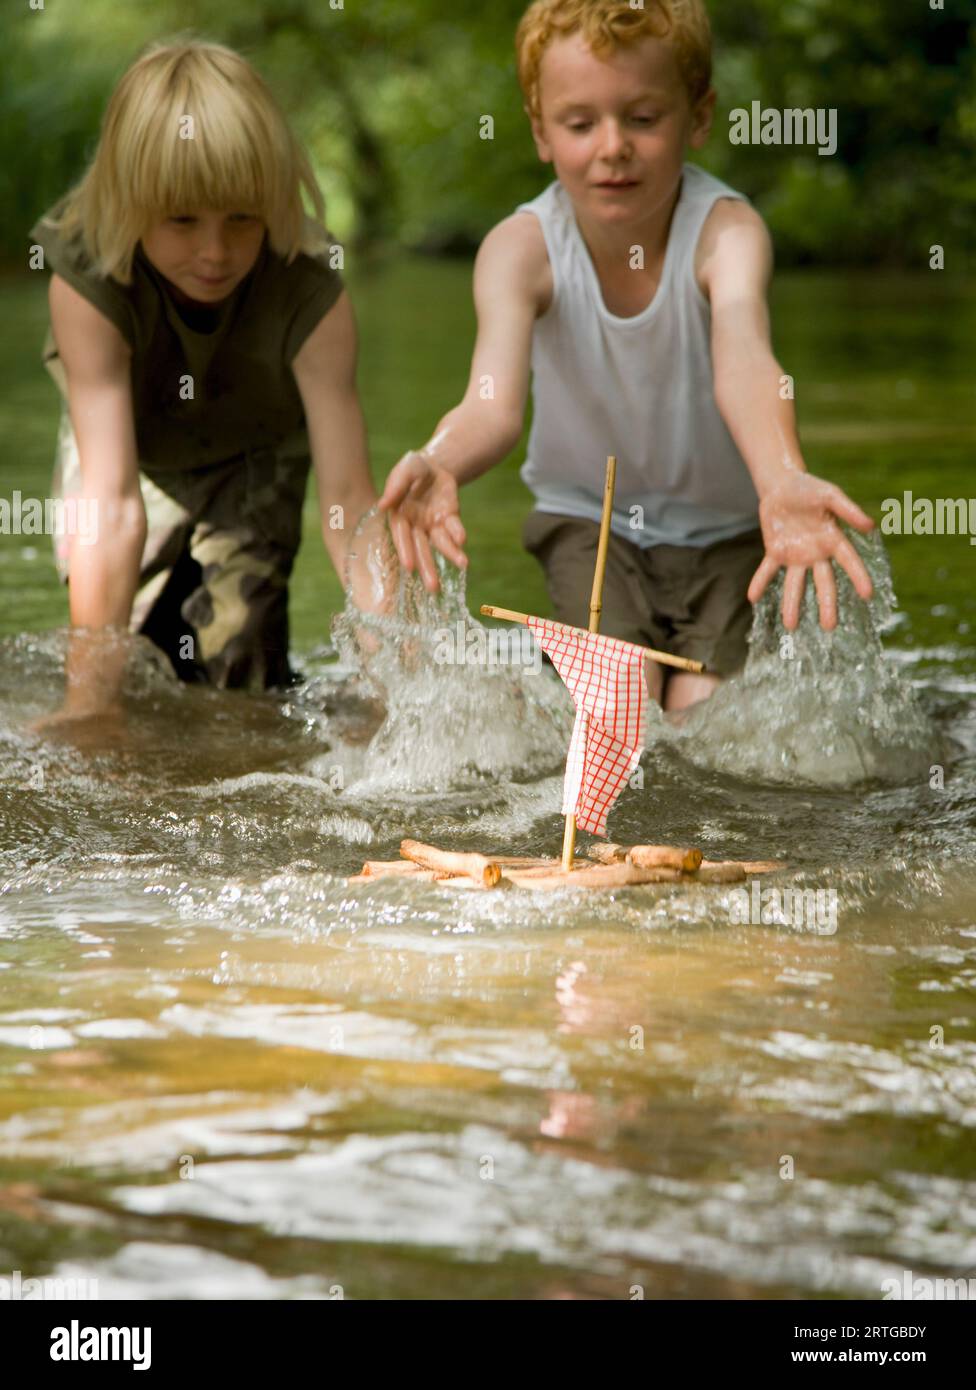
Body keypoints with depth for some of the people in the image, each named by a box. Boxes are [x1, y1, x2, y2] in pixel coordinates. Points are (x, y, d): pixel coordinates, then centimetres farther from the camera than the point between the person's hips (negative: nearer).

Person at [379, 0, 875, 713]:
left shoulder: (726, 228, -24)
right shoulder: (520, 248, -20)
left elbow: (743, 360, -46)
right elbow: (495, 400, -37)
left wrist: (784, 483, -68)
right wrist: (441, 465, -63)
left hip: (726, 523, 0)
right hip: (587, 516, 0)